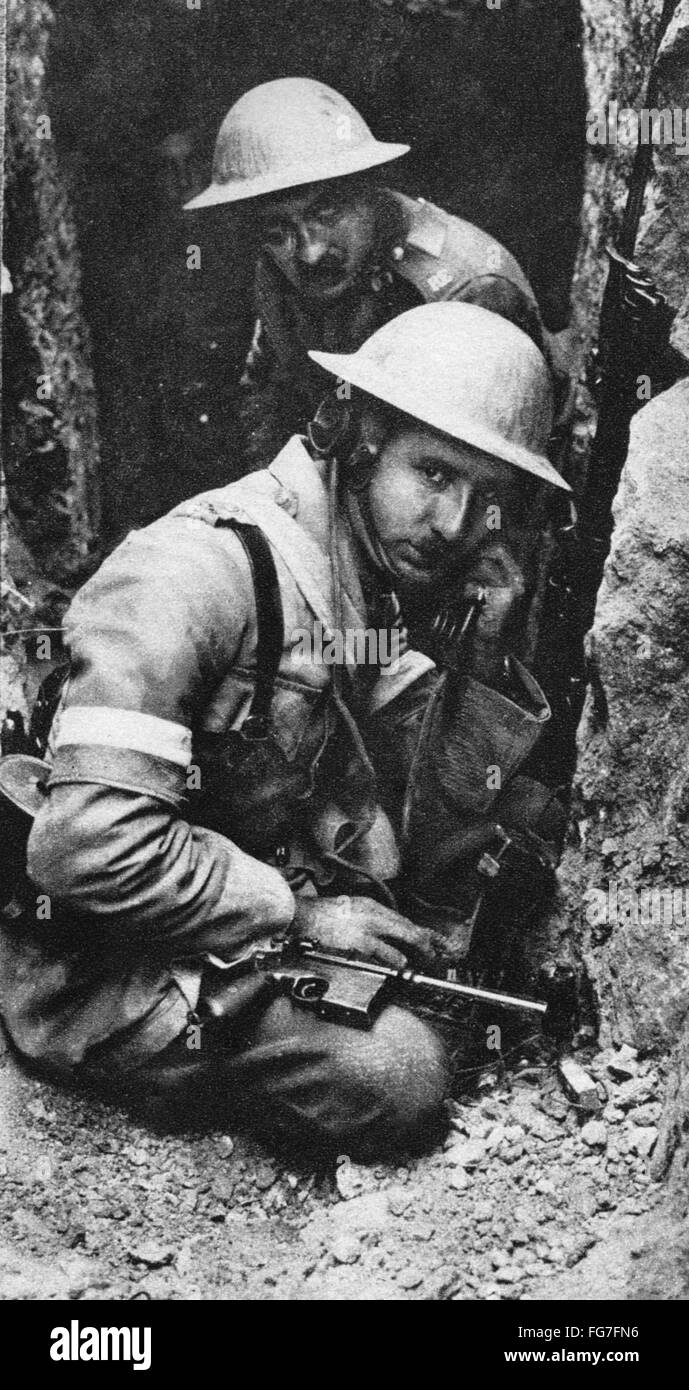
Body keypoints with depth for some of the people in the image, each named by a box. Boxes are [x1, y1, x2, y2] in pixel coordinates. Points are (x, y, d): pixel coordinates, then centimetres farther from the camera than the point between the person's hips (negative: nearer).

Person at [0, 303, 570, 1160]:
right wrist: (298, 913, -22)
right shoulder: (198, 570, -27)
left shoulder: (375, 583, 1)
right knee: (396, 1083, -20)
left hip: (284, 886, 8)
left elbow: (437, 810, 2)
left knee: (525, 815, -1)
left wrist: (486, 655, -13)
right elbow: (89, 848, -32)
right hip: (110, 961, -7)